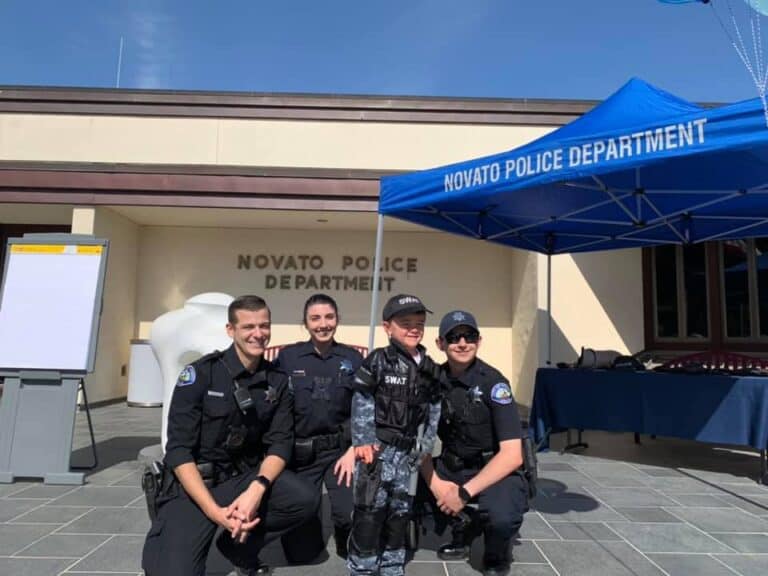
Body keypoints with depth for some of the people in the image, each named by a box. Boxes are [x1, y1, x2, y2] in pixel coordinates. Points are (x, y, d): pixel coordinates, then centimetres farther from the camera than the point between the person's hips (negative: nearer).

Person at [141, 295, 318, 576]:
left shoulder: (277, 381, -2)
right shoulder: (199, 374, -13)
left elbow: (280, 444, -3)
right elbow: (179, 451, -15)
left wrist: (257, 489, -23)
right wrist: (215, 511, -23)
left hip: (246, 476, 4)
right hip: (195, 483, -3)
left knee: (305, 499, -21)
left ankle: (240, 546, 5)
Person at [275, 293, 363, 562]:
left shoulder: (353, 359, 1)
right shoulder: (287, 357, -3)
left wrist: (352, 451, -6)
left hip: (340, 449, 1)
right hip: (299, 452, 0)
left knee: (351, 514, -19)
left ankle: (346, 543, 18)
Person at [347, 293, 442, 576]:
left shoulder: (430, 369, 6)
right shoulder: (377, 361, -8)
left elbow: (433, 412, 12)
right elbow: (361, 403, -9)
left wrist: (424, 447, 6)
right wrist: (363, 441, -14)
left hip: (409, 451, 5)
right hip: (378, 447, -4)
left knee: (401, 512, 15)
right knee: (370, 511, -3)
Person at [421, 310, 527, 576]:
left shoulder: (492, 383, -18)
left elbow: (512, 455, -22)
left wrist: (465, 493, -24)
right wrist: (435, 483, -17)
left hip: (497, 471, -5)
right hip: (452, 467, 5)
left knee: (501, 517, -33)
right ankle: (462, 528, 14)